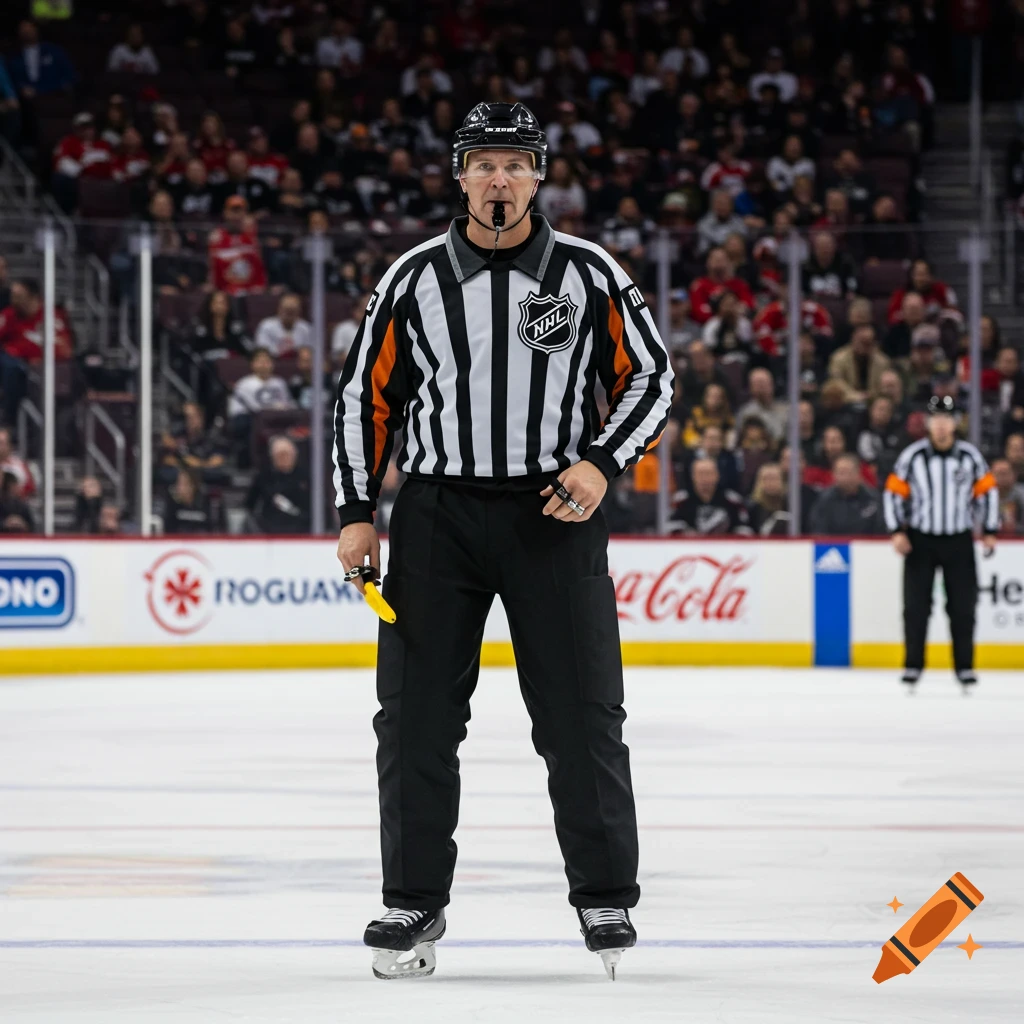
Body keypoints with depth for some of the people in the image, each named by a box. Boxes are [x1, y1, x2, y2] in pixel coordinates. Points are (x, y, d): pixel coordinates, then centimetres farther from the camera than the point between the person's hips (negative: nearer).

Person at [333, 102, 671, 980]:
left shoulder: (589, 274, 1)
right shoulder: (415, 278, 4)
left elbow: (650, 376, 5)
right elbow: (365, 395, 10)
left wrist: (601, 463, -10)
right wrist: (358, 513, 4)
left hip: (554, 512, -1)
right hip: (437, 514, 1)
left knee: (581, 711, -1)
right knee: (416, 713, 0)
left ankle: (606, 898, 11)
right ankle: (414, 901, 10)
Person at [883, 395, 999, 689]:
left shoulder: (970, 456, -3)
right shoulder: (912, 456, -7)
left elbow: (987, 491, 5)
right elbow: (894, 491, -1)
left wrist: (989, 531, 1)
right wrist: (897, 531, -7)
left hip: (958, 542, 1)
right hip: (920, 540, -1)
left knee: (962, 606, 2)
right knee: (916, 606, -1)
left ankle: (964, 666, 11)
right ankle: (913, 665, 8)